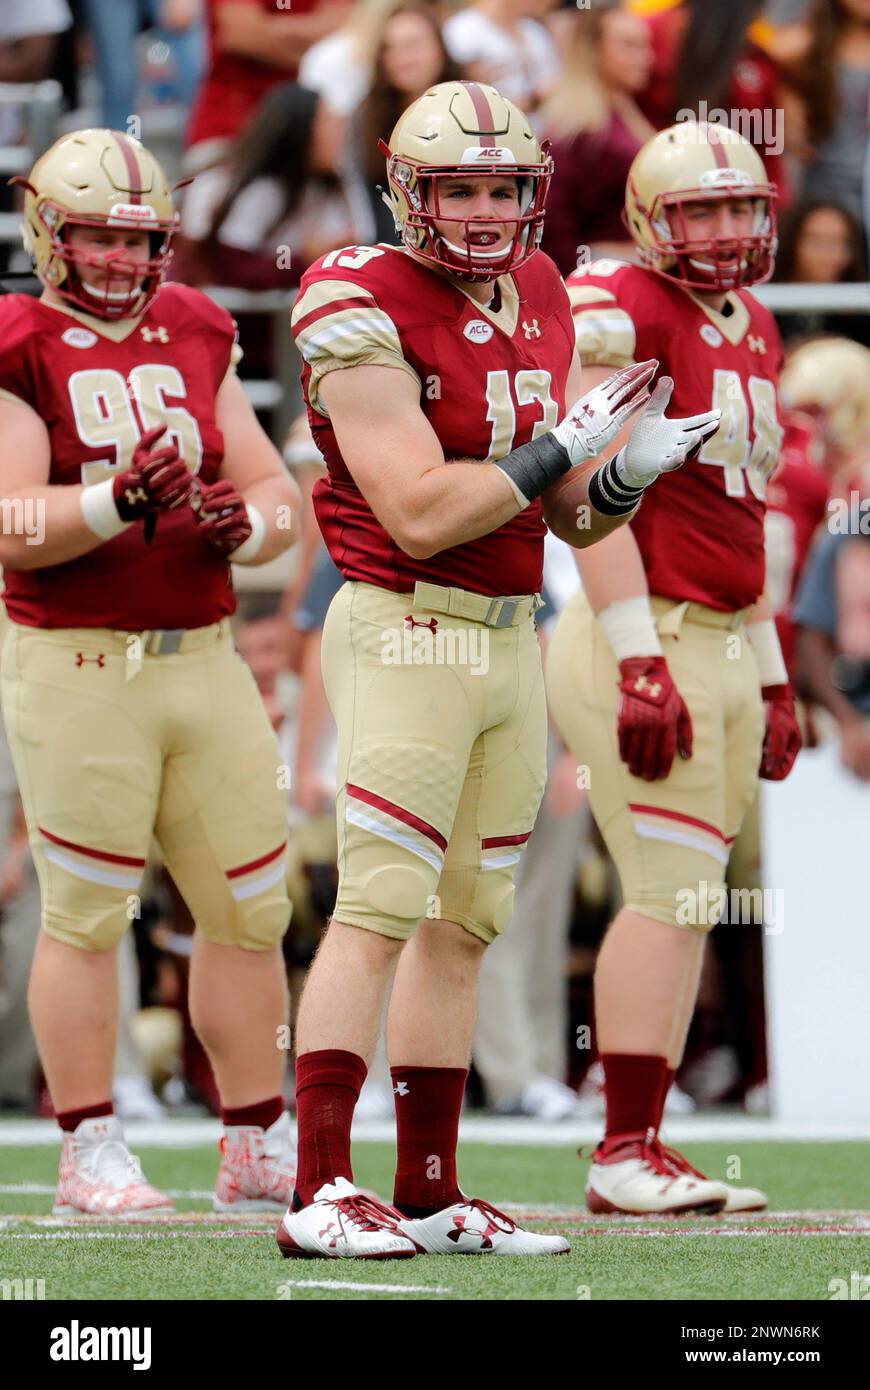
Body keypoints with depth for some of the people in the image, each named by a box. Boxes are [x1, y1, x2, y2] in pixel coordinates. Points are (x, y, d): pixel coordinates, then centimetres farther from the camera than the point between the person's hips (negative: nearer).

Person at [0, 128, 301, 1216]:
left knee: (249, 908, 8)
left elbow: (278, 499, 14)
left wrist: (244, 523, -8)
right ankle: (92, 1158, 5)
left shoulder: (194, 340, 13)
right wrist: (120, 500, -29)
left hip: (204, 660, 6)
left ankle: (259, 1150, 17)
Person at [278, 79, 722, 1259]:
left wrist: (627, 475, -4)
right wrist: (563, 447, -16)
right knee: (381, 911, -12)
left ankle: (429, 1193, 13)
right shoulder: (365, 311, -12)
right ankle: (319, 1193, -13)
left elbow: (563, 517, 16)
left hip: (513, 636, 8)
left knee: (463, 923, 8)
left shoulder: (540, 301, 11)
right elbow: (420, 515, -19)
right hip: (405, 632, -8)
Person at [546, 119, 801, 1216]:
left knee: (685, 903, 7)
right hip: (647, 640, -8)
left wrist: (770, 675, 21)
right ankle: (627, 1155, -9)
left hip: (721, 643, 8)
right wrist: (640, 663, -22)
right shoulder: (621, 313, -10)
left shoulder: (751, 330, 17)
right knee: (675, 891, -11)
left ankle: (637, 1147, 9)